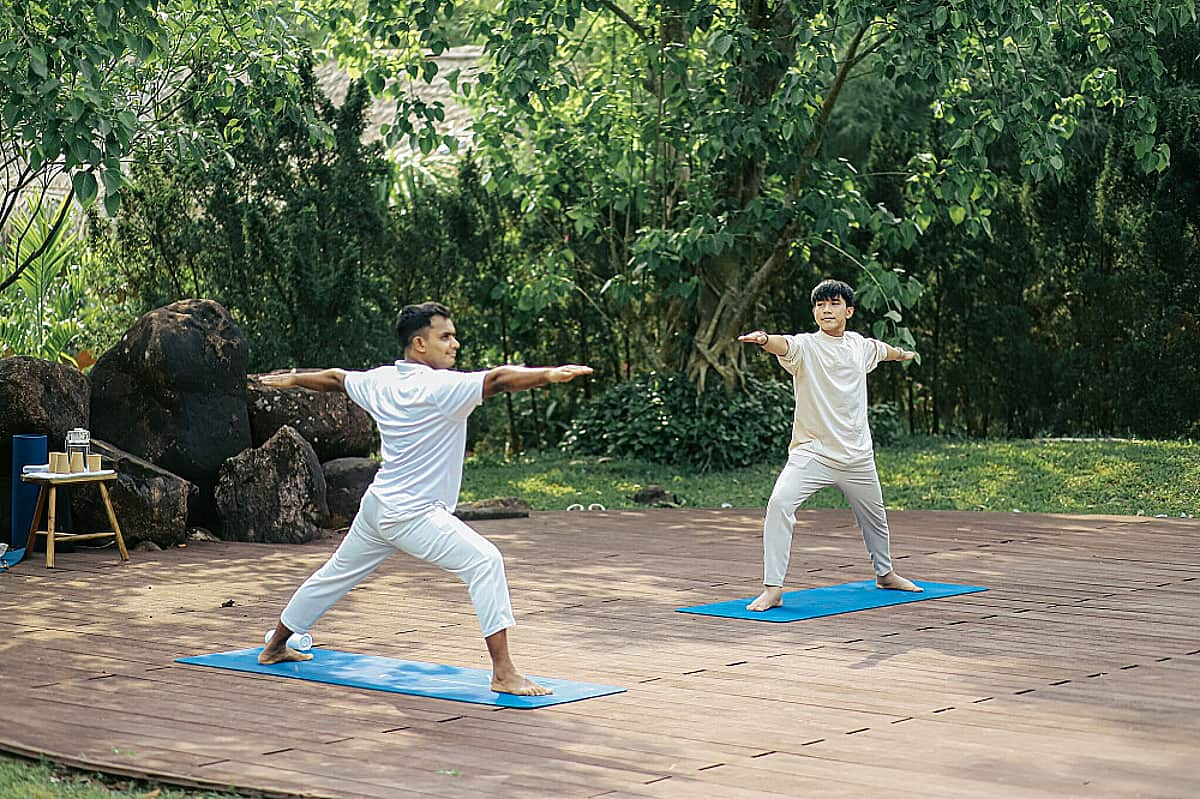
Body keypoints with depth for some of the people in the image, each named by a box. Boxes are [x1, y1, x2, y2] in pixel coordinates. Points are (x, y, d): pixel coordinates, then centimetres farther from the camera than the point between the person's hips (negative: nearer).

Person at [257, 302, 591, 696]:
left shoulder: (382, 380, 6)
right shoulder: (438, 387, -19)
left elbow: (335, 378, 25)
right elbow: (498, 379, -32)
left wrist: (293, 380, 42)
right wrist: (549, 374, -44)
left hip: (376, 507, 10)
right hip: (411, 515, -10)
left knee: (336, 574, 27)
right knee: (485, 561, -18)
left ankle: (275, 647, 45)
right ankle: (503, 673, -27)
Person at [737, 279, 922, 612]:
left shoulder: (859, 345, 5)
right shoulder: (805, 346, -12)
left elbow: (880, 349, 29)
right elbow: (783, 345, -36)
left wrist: (903, 354, 51)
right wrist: (764, 339, -60)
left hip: (857, 456, 5)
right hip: (811, 452, -5)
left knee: (874, 515, 23)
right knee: (779, 504, -26)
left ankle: (885, 573, 51)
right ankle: (772, 589, -23)